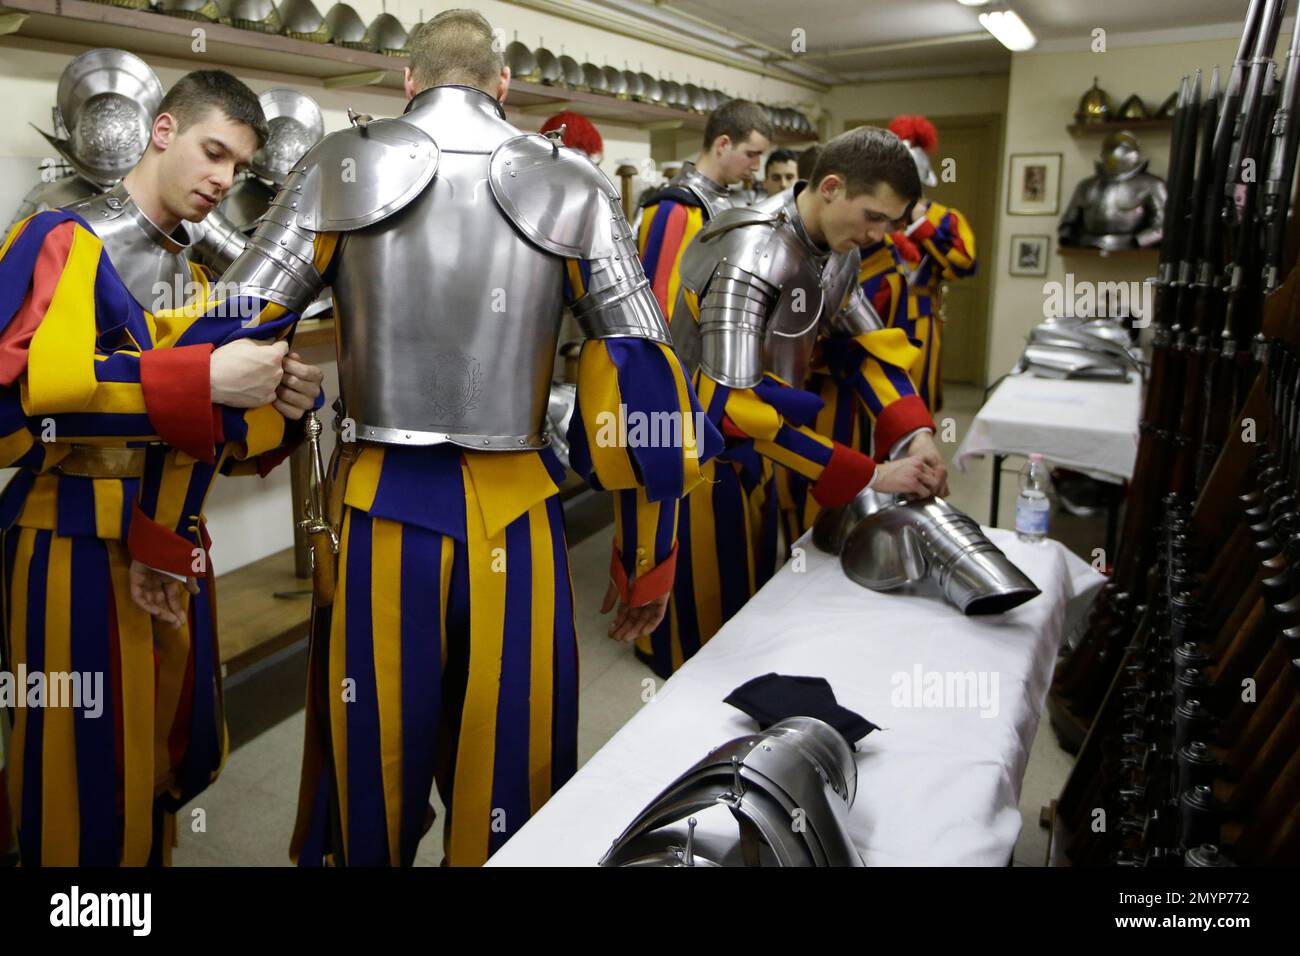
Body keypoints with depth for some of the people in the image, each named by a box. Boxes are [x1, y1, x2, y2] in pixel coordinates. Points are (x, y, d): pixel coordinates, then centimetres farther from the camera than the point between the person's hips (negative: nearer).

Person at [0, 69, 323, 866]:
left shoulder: (199, 278, 14)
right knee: (88, 795, 2)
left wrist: (277, 405, -6)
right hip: (78, 557, -7)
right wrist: (199, 380, -27)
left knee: (178, 767, 17)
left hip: (176, 559, 7)